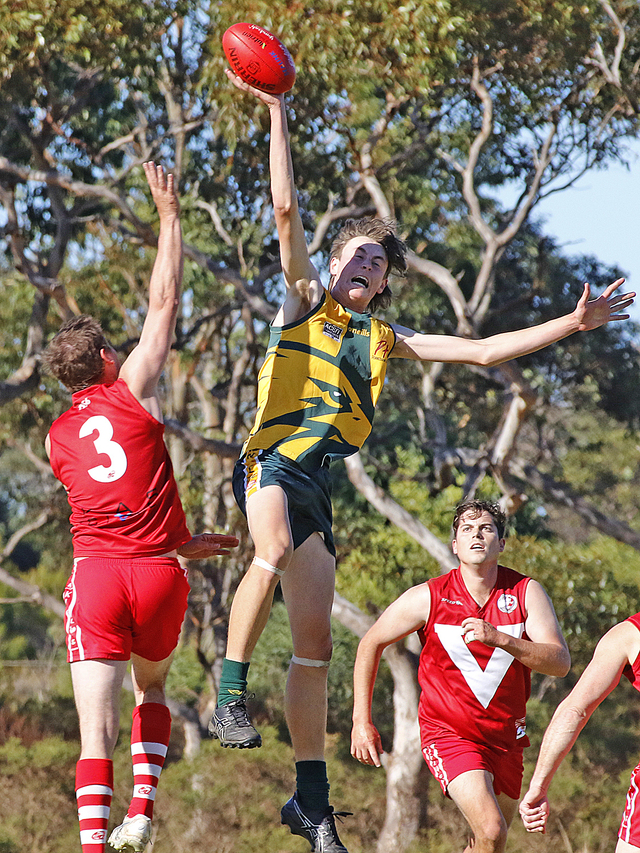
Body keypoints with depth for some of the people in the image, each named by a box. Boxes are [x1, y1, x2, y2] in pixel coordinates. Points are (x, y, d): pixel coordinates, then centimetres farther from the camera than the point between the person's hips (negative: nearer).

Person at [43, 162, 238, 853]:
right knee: (151, 690, 24)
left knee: (96, 728, -5)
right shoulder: (132, 390, 4)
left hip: (95, 573, 1)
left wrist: (182, 543, 31)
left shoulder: (56, 438, 16)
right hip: (158, 573, -1)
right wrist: (169, 213, 15)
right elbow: (164, 299, 8)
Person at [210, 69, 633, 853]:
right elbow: (287, 210, 4)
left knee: (315, 640, 2)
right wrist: (278, 114, -2)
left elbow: (479, 350, 23)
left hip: (325, 482, 5)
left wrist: (572, 324, 17)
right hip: (276, 458, -5)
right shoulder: (305, 302, 13)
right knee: (275, 553, -39)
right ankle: (230, 694, -33)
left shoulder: (385, 341, 24)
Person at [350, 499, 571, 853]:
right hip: (448, 733, -4)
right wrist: (361, 723, -4)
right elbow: (370, 644, 0)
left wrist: (500, 639, -33)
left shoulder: (527, 592, -8)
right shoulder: (427, 597, -12)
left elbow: (560, 662, -18)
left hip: (505, 737, 4)